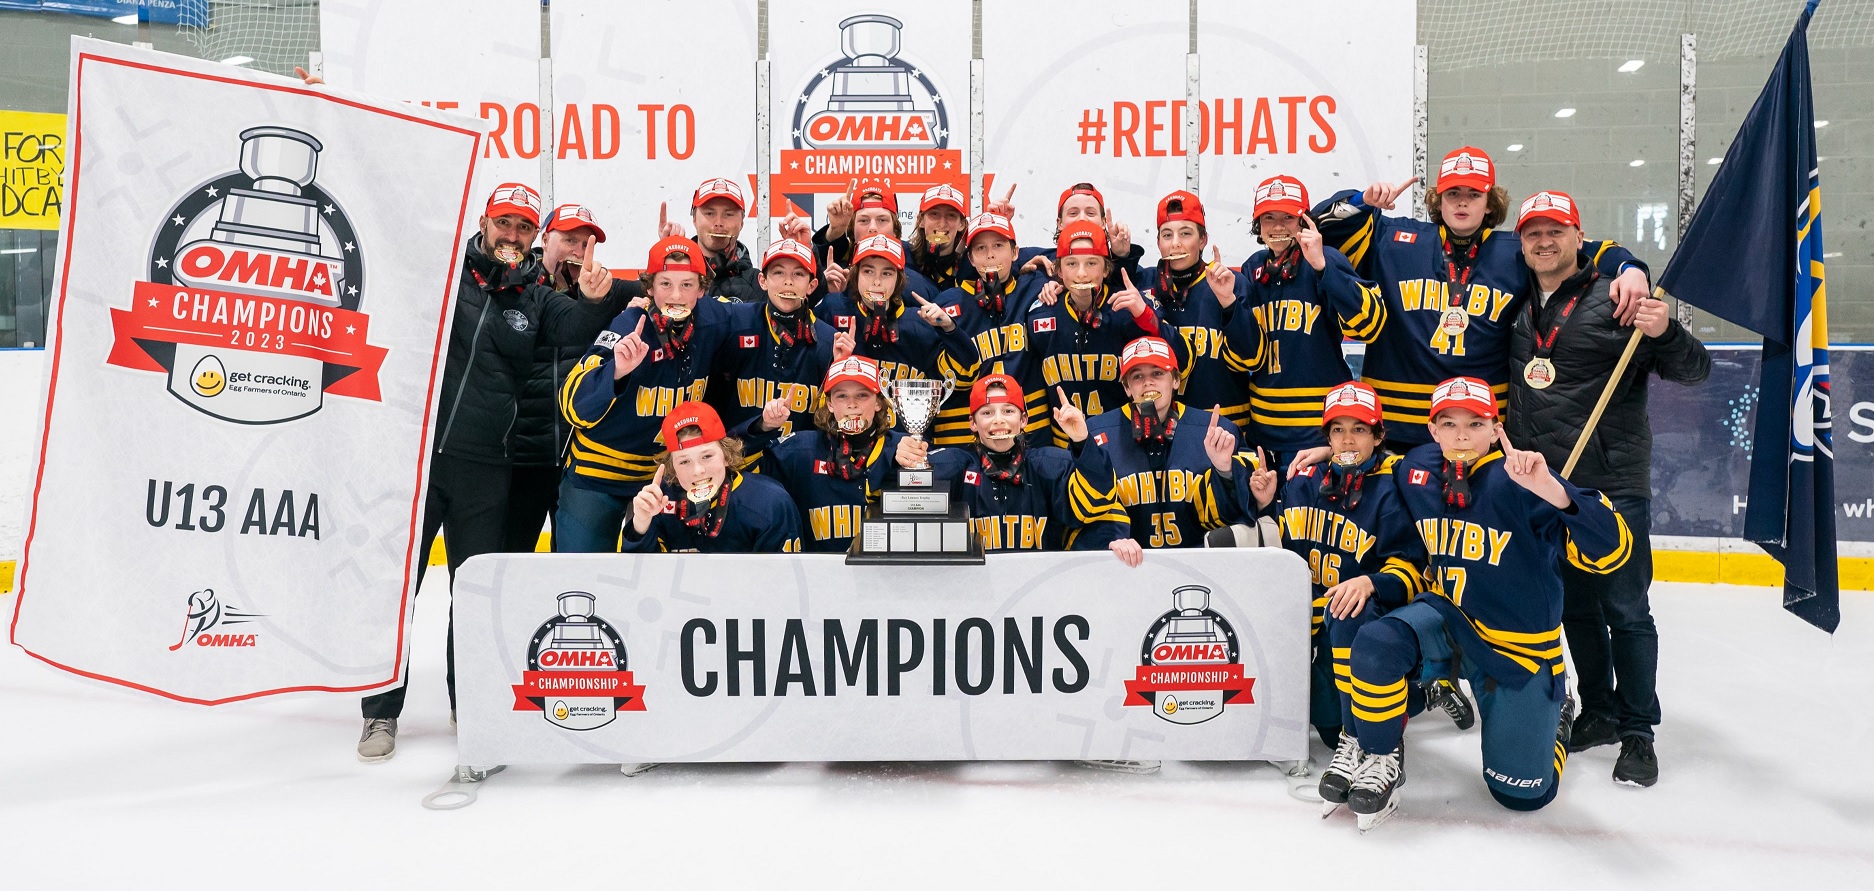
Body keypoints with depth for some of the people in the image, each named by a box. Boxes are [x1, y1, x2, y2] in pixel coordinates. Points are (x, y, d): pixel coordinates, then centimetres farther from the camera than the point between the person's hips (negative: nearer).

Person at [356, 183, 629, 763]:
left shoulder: (535, 296, 9)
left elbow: (573, 329, -9)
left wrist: (595, 299, -29)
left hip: (484, 465, 2)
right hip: (417, 449, -2)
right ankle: (382, 711, 18)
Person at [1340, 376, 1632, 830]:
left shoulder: (1519, 481, -23)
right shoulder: (1415, 471, -6)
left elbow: (1611, 551, -32)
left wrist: (1550, 489, -45)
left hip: (1518, 648, -3)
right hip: (1449, 620, 3)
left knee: (1522, 792, 4)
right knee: (1377, 644, -30)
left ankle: (1553, 714, 38)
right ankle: (1382, 758, -4)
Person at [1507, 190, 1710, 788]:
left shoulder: (1615, 300, -6)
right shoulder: (1519, 307, 11)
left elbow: (1694, 371, -8)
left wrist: (1664, 333, -26)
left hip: (1613, 484, -5)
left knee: (1625, 610, 0)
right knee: (1575, 608, 14)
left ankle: (1638, 732, 12)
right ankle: (1600, 713, 28)